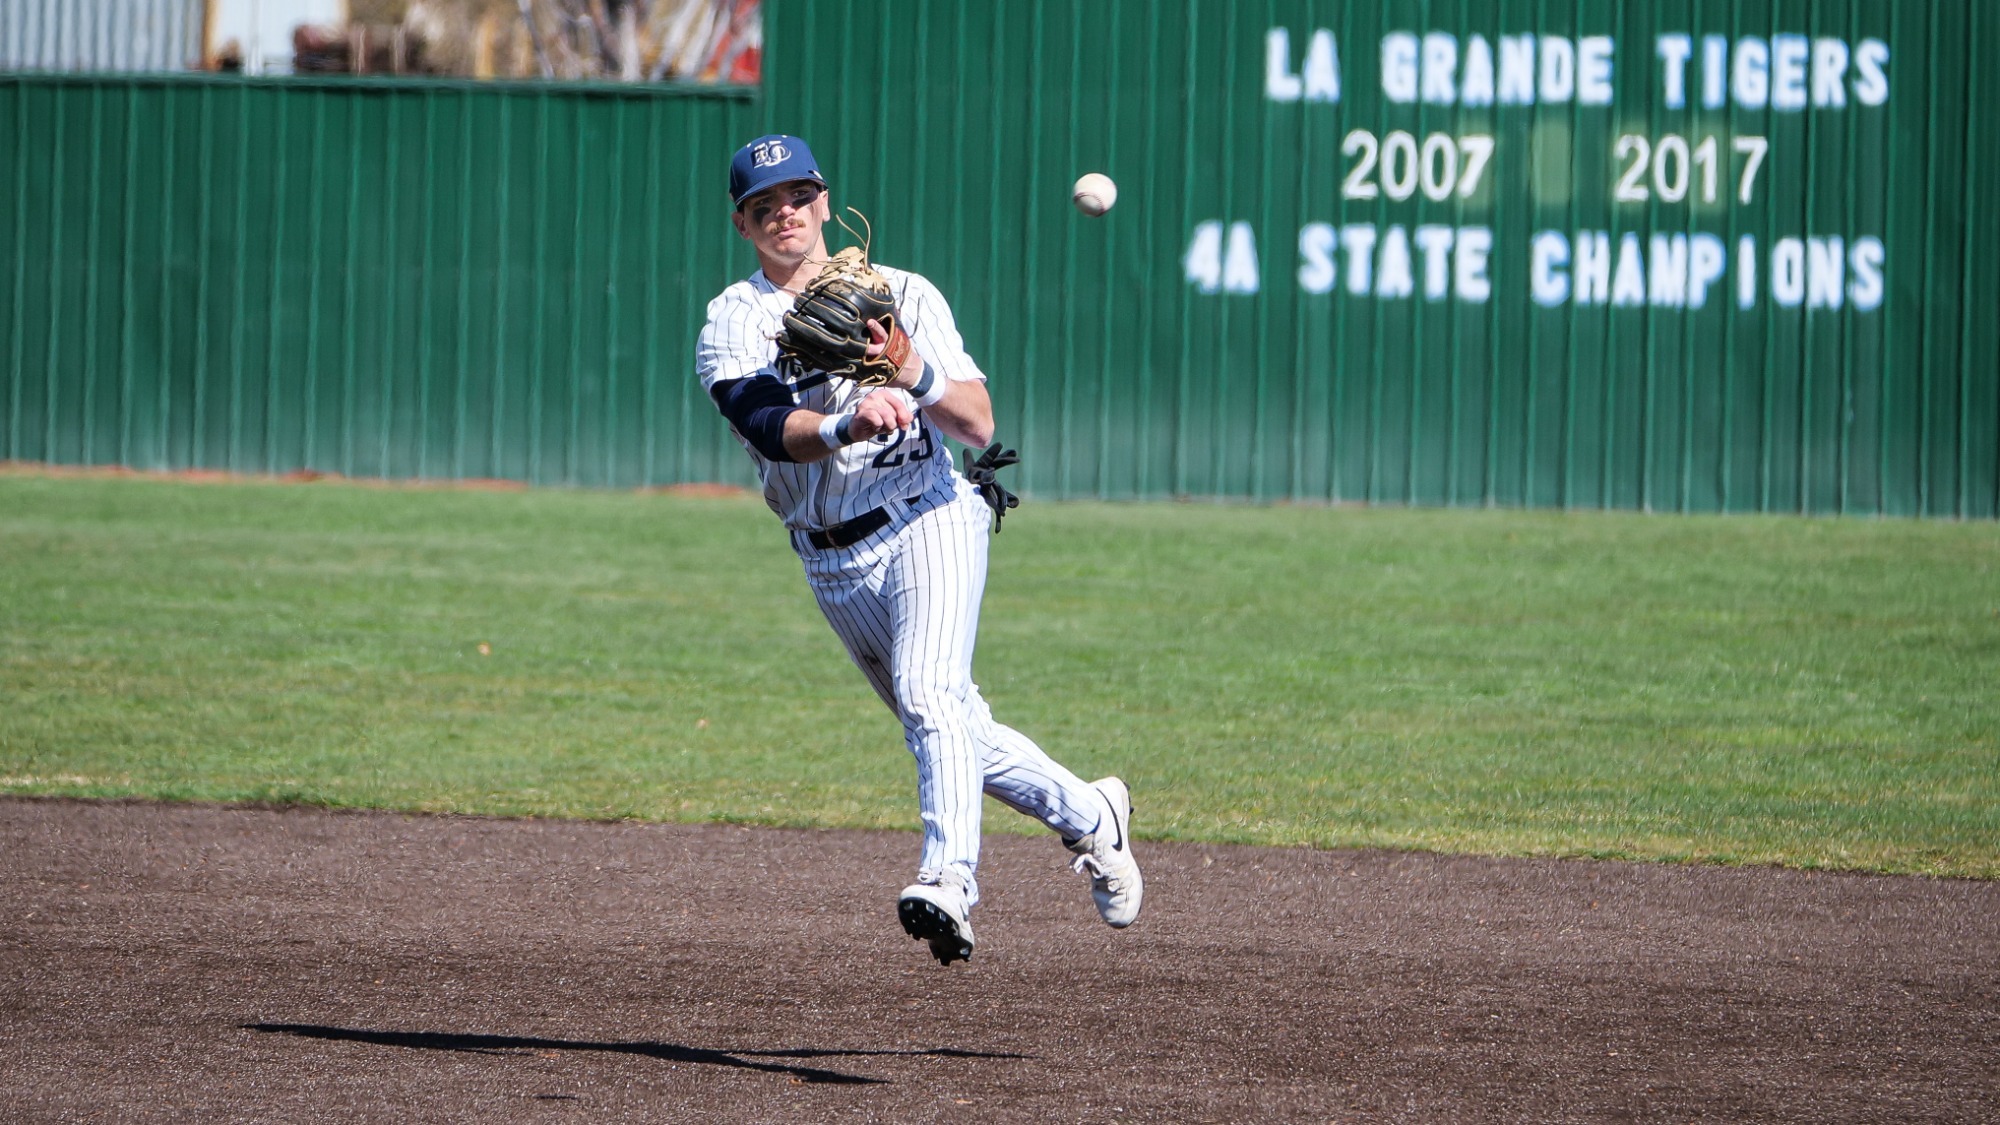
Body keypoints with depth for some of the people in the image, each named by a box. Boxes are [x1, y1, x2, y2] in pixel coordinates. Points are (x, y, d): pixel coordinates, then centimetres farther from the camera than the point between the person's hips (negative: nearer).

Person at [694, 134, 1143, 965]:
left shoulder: (904, 295, 1)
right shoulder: (732, 324, 0)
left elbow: (979, 425, -7)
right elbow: (768, 428, -21)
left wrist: (913, 373, -27)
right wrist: (847, 425, -41)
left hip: (927, 521, -3)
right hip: (833, 563, 3)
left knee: (929, 692, -28)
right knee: (956, 735, 12)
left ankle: (948, 880, -42)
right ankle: (1088, 815, 35)